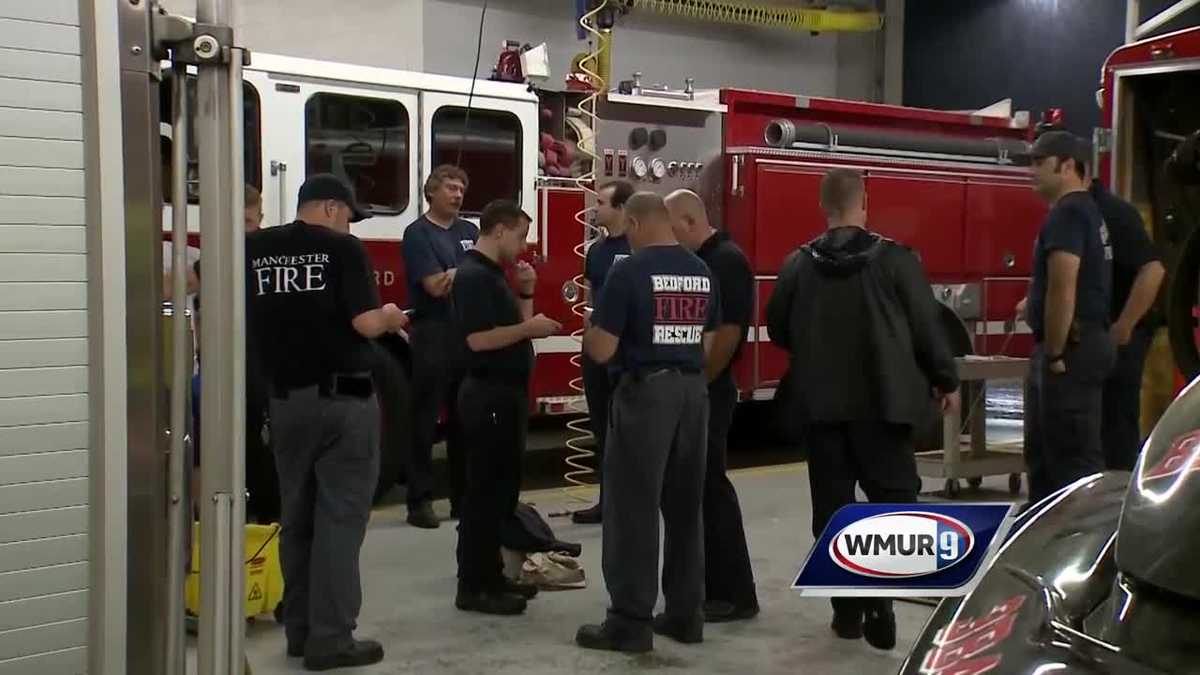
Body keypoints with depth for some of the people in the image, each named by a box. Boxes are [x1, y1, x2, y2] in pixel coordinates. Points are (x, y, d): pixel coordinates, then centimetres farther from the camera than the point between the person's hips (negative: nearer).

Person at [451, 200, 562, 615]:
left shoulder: (494, 274, 16)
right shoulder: (473, 275, -16)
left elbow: (512, 327, 20)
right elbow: (479, 338, -25)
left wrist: (526, 294, 8)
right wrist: (530, 328, -19)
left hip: (508, 393, 11)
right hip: (489, 395, -11)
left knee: (503, 487, 14)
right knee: (485, 490, -6)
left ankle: (491, 576, 23)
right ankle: (473, 587, 0)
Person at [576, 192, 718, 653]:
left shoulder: (629, 271, -12)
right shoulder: (702, 272, 8)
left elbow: (601, 351, -13)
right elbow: (708, 342, 14)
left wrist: (589, 333, 8)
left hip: (646, 391, -6)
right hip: (694, 390, 7)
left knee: (633, 507, 0)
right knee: (685, 506, 13)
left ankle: (630, 622, 3)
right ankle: (686, 613, 19)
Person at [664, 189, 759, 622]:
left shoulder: (727, 261, -14)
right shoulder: (696, 261, 15)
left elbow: (728, 333, -21)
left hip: (707, 392, -10)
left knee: (710, 486, -6)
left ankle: (736, 594, 0)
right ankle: (703, 580, 22)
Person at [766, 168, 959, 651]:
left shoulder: (798, 264, 0)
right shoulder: (896, 260, -8)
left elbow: (778, 332, 8)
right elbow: (926, 327, -4)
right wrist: (946, 381, 11)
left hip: (819, 403, 2)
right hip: (882, 401, -2)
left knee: (832, 504, 10)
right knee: (893, 498, 6)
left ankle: (847, 608, 14)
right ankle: (879, 595, -10)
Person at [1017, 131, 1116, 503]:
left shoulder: (1067, 214, -15)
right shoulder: (1087, 210, 18)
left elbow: (1063, 289, -24)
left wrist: (1055, 354, -21)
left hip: (1072, 347, -11)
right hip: (1083, 342, 11)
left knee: (1074, 453, -8)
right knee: (1042, 449, 17)